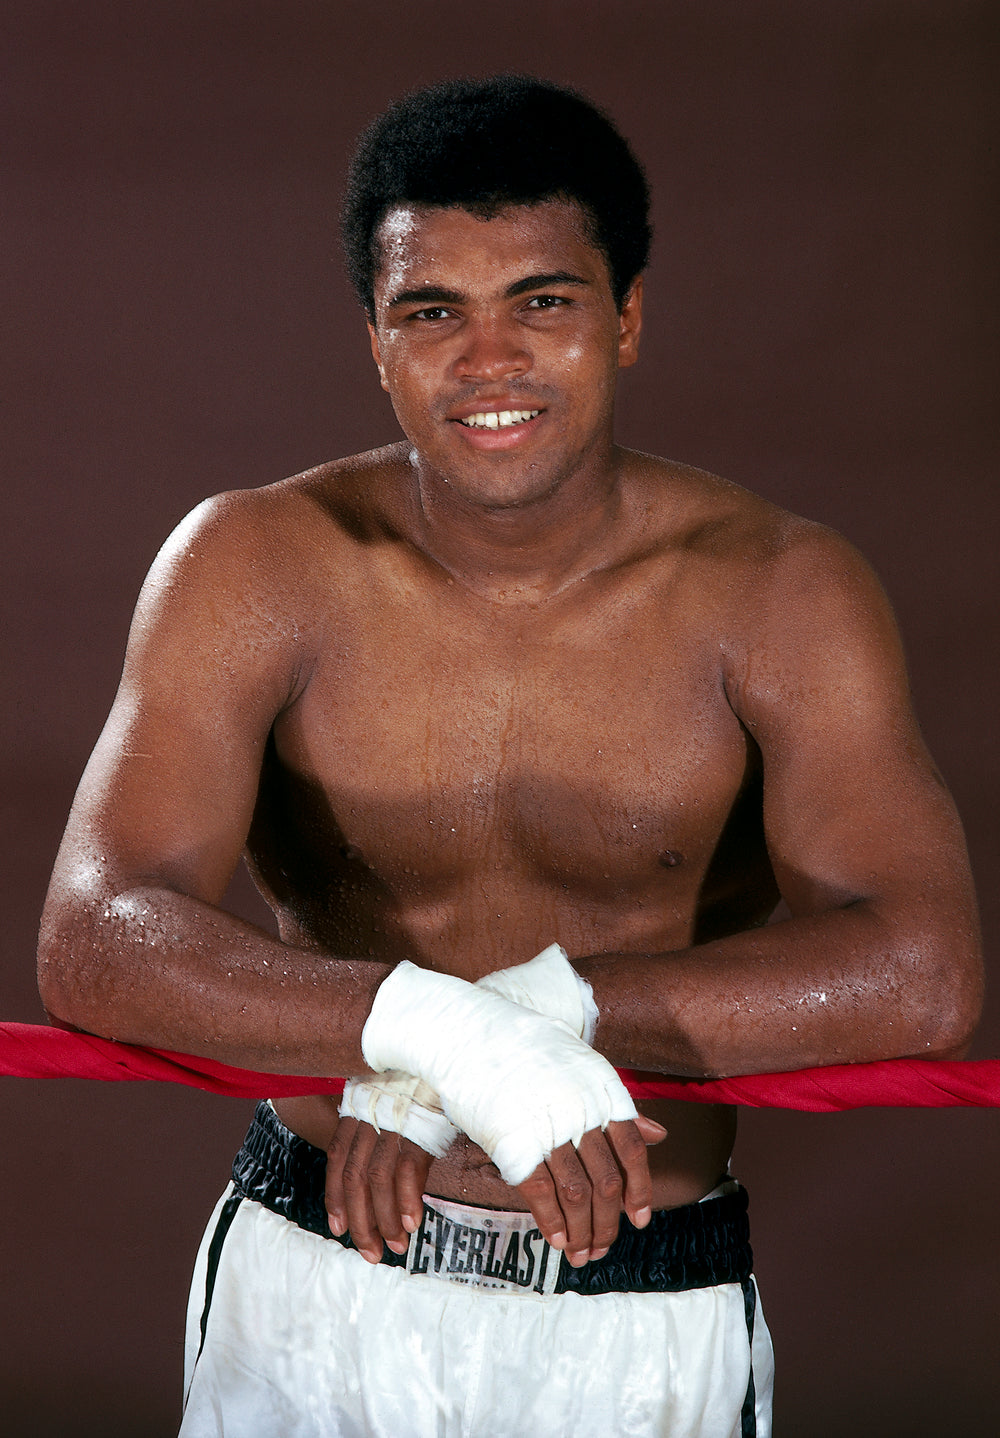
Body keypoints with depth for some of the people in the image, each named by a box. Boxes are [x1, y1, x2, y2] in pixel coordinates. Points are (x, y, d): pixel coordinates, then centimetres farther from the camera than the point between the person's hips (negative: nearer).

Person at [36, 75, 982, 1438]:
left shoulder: (776, 592, -11)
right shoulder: (254, 568, -10)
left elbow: (922, 974, -21)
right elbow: (93, 942, -21)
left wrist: (519, 1010, -26)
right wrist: (447, 1033, -36)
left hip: (648, 1326, 0)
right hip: (311, 1290, 1)